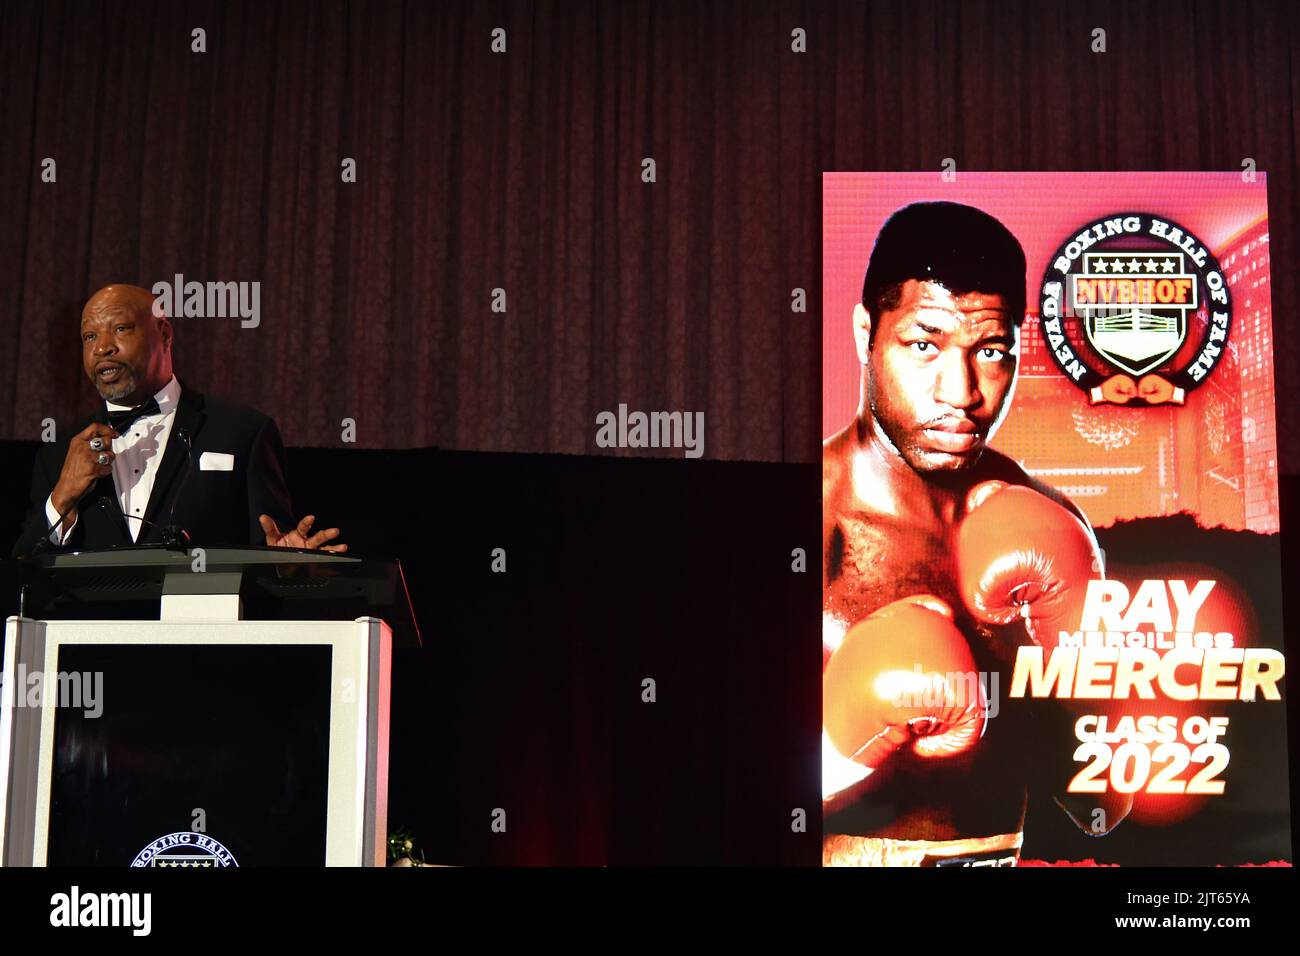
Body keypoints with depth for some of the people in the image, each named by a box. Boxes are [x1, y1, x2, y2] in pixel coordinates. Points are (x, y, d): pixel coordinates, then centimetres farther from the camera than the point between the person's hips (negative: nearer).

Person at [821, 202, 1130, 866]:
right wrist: (852, 756, -24)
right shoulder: (827, 523, -12)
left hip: (998, 858, 2)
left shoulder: (1050, 533, 2)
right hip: (841, 858, -1)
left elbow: (1102, 810, 4)